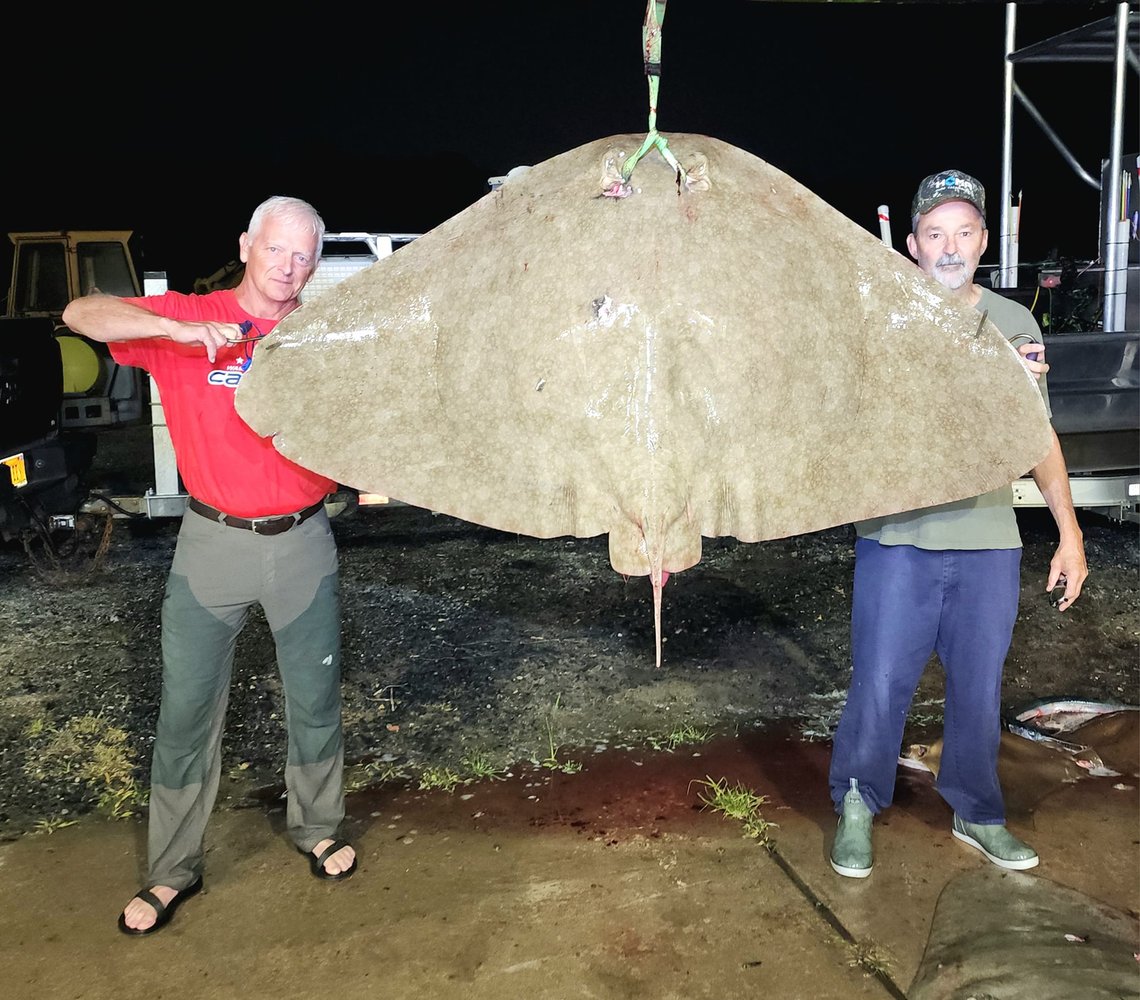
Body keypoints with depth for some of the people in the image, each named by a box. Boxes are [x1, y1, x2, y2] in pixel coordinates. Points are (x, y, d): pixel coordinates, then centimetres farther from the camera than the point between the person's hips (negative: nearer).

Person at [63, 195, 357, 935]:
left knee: (316, 698, 12)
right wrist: (180, 329, -25)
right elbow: (82, 314, -12)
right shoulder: (186, 319, -3)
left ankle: (318, 829, 36)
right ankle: (174, 869, 23)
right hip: (213, 542, -1)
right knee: (187, 706, 7)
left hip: (302, 542, 1)